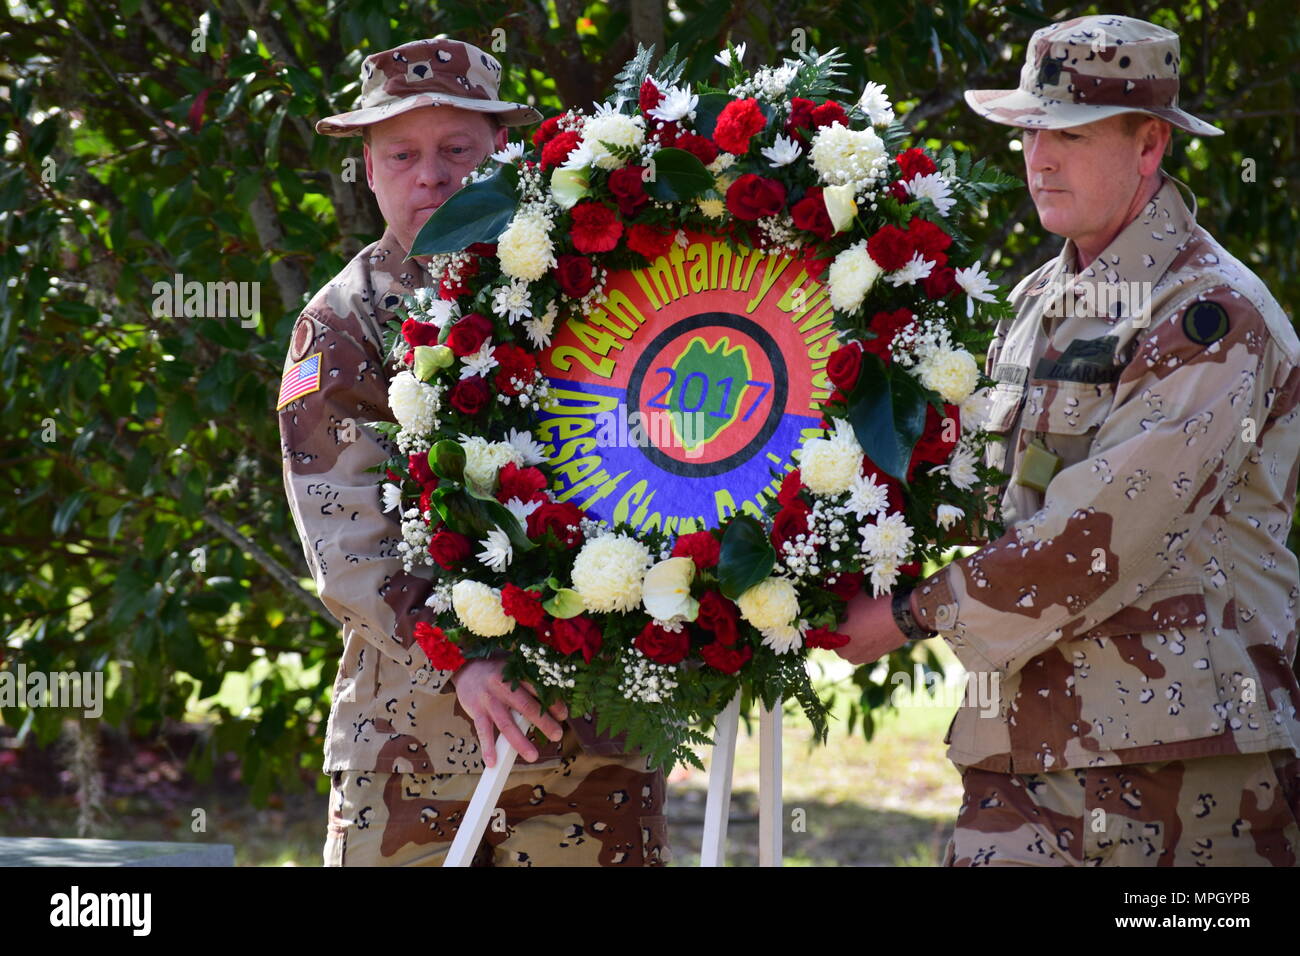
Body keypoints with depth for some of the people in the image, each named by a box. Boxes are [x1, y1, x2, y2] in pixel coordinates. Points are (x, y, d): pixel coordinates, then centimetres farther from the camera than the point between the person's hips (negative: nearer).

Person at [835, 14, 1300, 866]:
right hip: (1025, 743, 7)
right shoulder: (1038, 301, 17)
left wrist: (915, 613, -11)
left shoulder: (1212, 314, -10)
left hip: (1186, 750, -7)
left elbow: (1103, 534, -17)